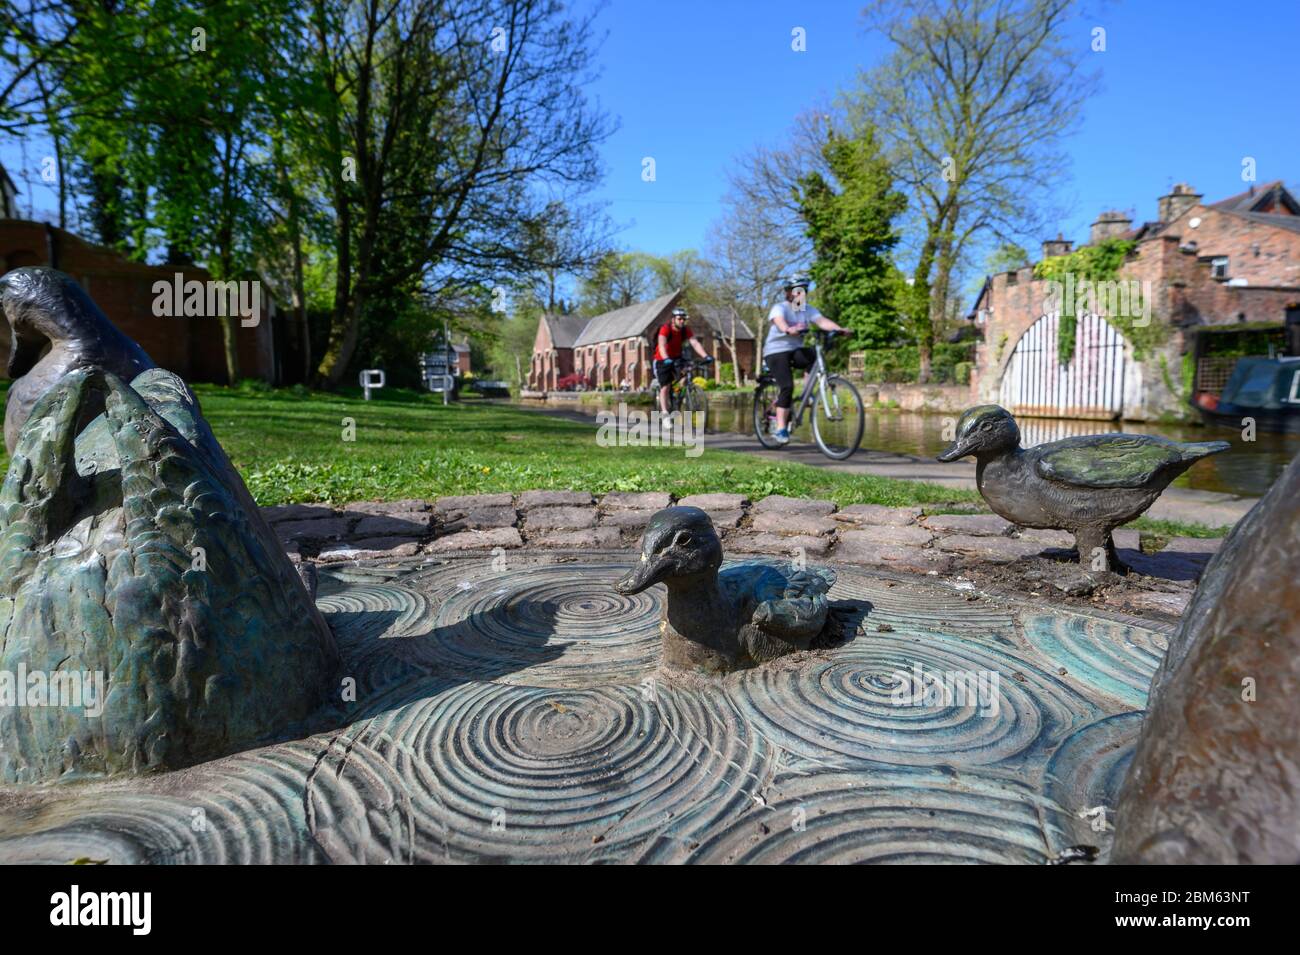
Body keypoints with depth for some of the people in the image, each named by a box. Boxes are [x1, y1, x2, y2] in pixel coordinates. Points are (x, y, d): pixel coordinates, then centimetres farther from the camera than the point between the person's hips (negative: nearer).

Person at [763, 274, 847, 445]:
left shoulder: (808, 310, 2)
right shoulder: (779, 308, -13)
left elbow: (822, 321, -14)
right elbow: (779, 322, -35)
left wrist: (839, 328, -34)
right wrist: (789, 329, -58)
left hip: (796, 350, 5)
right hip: (776, 351, -5)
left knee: (817, 355, -25)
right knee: (787, 386, -22)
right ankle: (780, 430, -17)